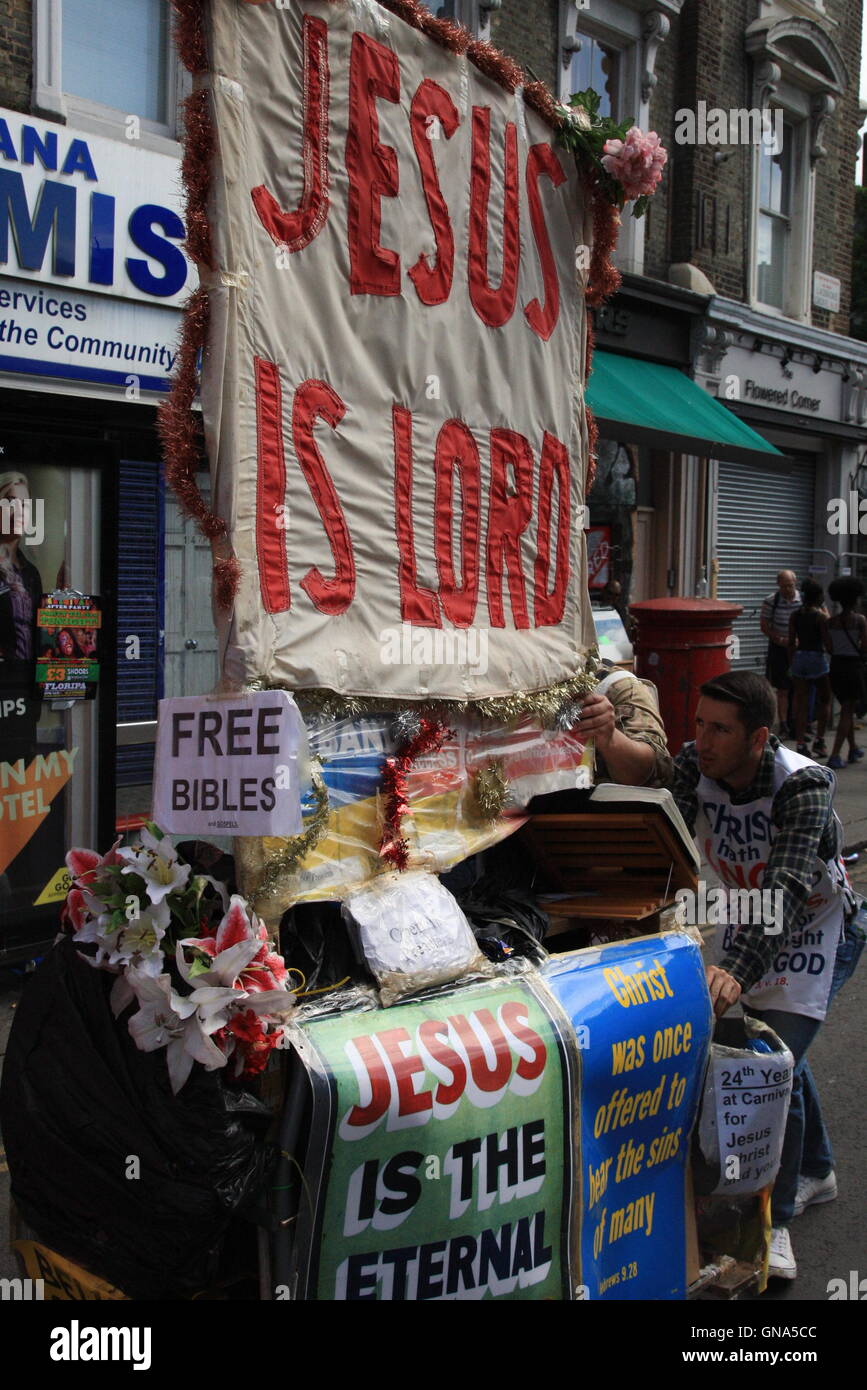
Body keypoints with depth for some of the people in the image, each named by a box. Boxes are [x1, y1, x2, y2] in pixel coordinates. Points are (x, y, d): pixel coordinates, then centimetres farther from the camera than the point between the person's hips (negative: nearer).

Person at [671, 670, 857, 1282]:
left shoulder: (803, 785, -32)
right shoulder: (692, 766, -16)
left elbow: (787, 890, -43)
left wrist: (737, 970, -56)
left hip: (814, 926, -5)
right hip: (745, 920, 6)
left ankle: (777, 1223, -2)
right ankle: (816, 1171, 40)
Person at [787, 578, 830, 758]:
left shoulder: (795, 615, 3)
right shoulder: (821, 616, -11)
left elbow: (791, 643, 7)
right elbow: (827, 642, -10)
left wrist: (791, 664, 15)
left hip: (799, 658, 4)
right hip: (817, 658, -4)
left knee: (800, 704, 6)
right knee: (824, 701, 12)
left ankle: (800, 744, 4)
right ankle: (819, 741, 7)